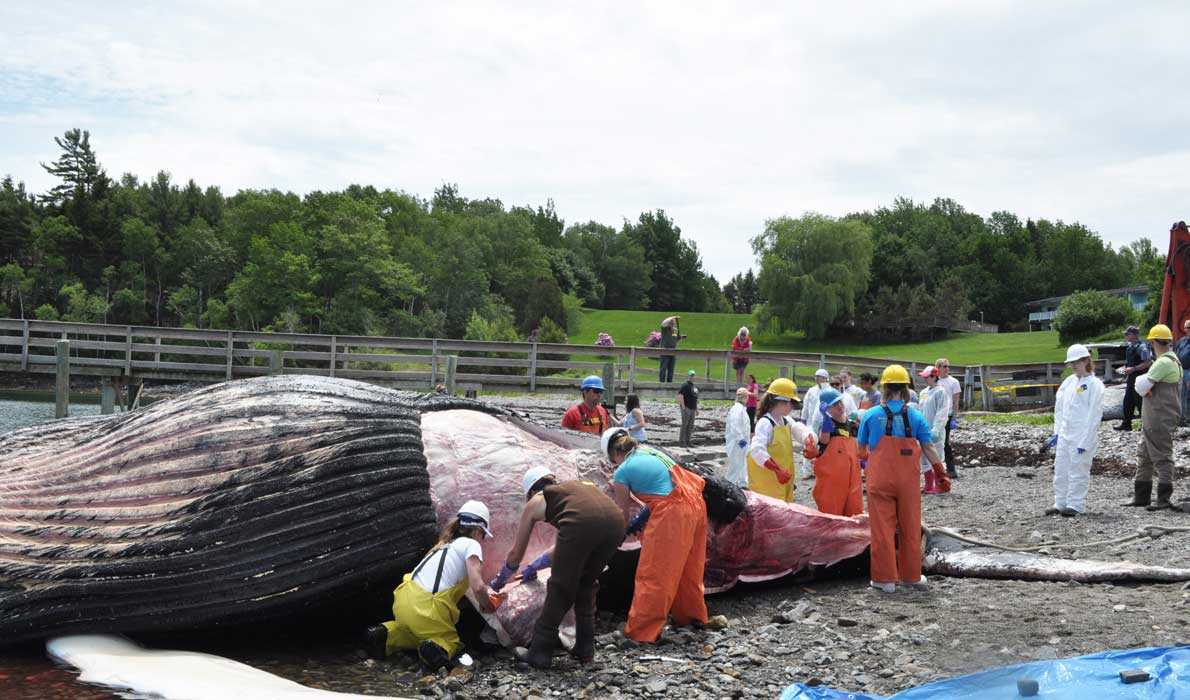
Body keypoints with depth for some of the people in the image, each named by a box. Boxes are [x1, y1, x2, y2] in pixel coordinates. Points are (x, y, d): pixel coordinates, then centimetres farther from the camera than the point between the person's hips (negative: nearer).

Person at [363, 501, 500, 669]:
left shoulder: (445, 544, 22)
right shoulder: (471, 544, 0)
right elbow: (478, 588, -9)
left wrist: (485, 590, 38)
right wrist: (488, 605, 8)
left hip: (402, 603, 7)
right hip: (426, 611, -7)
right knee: (452, 642, 18)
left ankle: (387, 634, 8)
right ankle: (437, 649, -15)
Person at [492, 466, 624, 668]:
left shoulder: (535, 502, 28)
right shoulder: (583, 485, 41)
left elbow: (516, 554, 38)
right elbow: (564, 549, 52)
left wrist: (499, 580, 56)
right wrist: (534, 566, 64)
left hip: (581, 523, -5)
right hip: (615, 521, 5)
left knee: (560, 589, 14)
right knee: (586, 583, 25)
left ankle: (540, 653, 18)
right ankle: (585, 649, 29)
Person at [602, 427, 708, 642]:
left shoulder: (622, 472, -1)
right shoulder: (652, 452, 20)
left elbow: (622, 511, 9)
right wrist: (641, 519, 25)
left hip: (672, 513, -8)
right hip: (695, 504, 8)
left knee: (653, 574, 2)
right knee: (687, 567, 24)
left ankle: (642, 631, 5)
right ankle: (692, 615, 39)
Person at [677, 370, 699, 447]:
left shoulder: (695, 387, 19)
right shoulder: (685, 385, -8)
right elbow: (680, 396, -16)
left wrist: (696, 409, 23)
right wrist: (683, 407, -20)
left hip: (692, 409, 8)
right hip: (686, 408, -8)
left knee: (690, 426, 9)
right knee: (684, 425, -8)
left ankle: (687, 441, 14)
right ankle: (681, 441, -5)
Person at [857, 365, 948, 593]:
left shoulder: (871, 415, -2)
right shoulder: (915, 416, -2)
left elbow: (861, 449, 6)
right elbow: (928, 448, -3)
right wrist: (942, 474, 6)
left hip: (879, 480, -1)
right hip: (908, 480, 1)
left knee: (882, 528, 3)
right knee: (910, 528, 12)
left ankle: (885, 578, 6)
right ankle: (911, 576, 22)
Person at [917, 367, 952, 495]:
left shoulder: (941, 391, -10)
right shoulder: (924, 392, 15)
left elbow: (942, 413, -16)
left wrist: (935, 430, -22)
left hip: (934, 432, -9)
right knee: (924, 458, 11)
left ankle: (939, 487, 3)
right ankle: (928, 486, 19)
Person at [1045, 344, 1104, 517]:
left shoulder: (1094, 384, -9)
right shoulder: (1068, 382, 10)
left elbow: (1094, 414, -13)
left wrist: (1085, 441, -16)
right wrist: (1057, 432, 9)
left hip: (1082, 436, -7)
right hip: (1064, 434, 7)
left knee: (1078, 470, -1)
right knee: (1060, 469, 10)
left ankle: (1076, 505, 8)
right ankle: (1060, 503, 18)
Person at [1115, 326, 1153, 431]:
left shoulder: (1142, 347, -17)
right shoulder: (1130, 347, 9)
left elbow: (1148, 363, -21)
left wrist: (1132, 369, -23)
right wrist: (1124, 367, 6)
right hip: (1131, 378, 8)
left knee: (1140, 402, 0)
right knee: (1127, 401, 11)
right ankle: (1126, 423, 19)